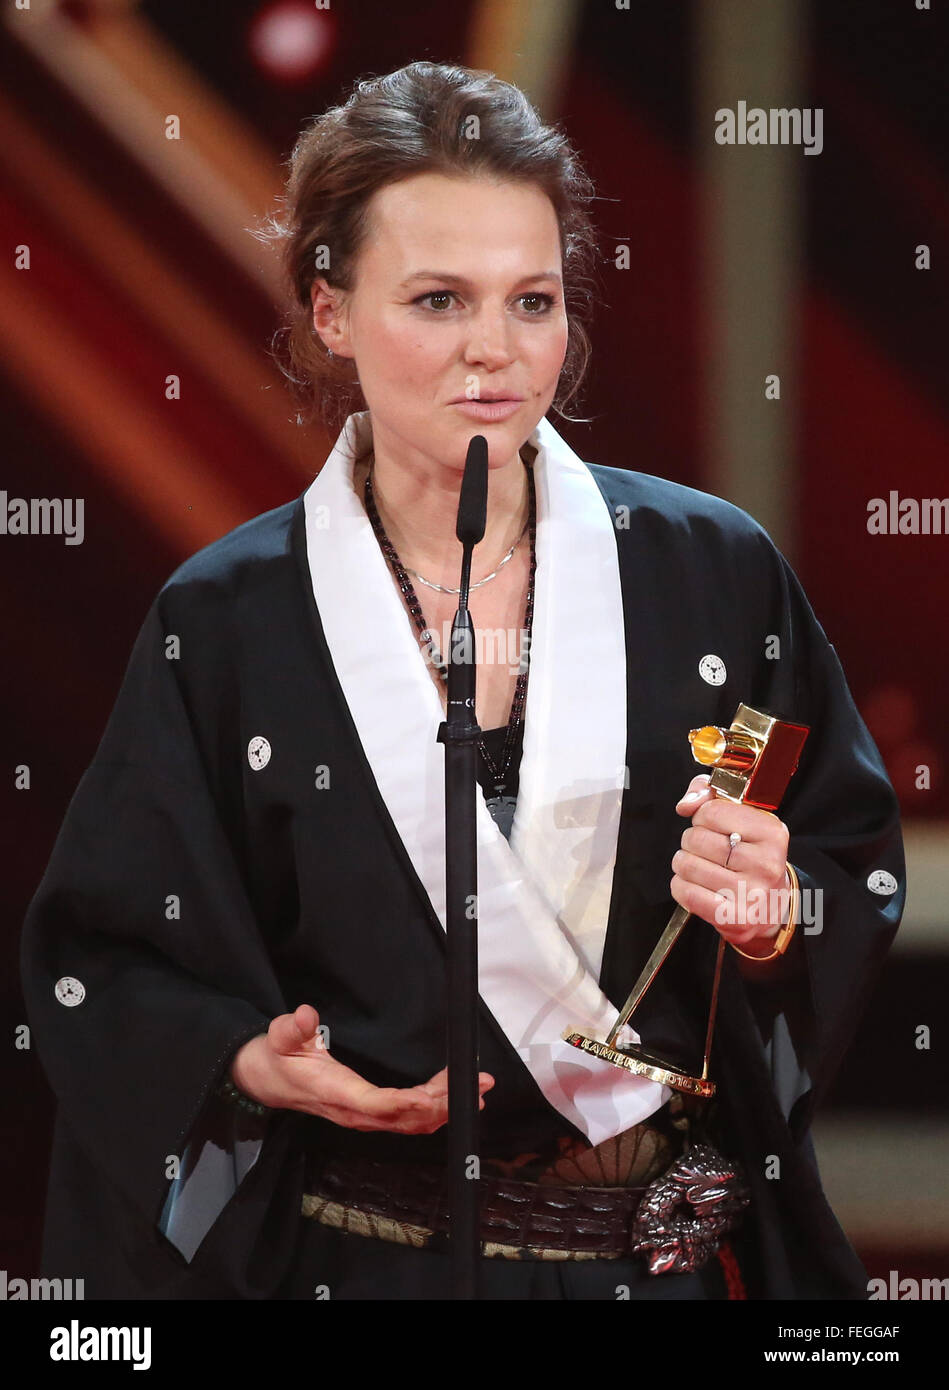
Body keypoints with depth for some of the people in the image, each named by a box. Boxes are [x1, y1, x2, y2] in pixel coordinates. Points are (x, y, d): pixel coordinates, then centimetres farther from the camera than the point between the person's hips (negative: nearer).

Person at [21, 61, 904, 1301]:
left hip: (679, 1250, 1)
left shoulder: (712, 570, -3)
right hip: (366, 1254, -1)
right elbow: (104, 957, -1)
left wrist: (774, 917, -18)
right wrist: (251, 1062, -20)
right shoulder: (226, 622, -5)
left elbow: (857, 864, 4)